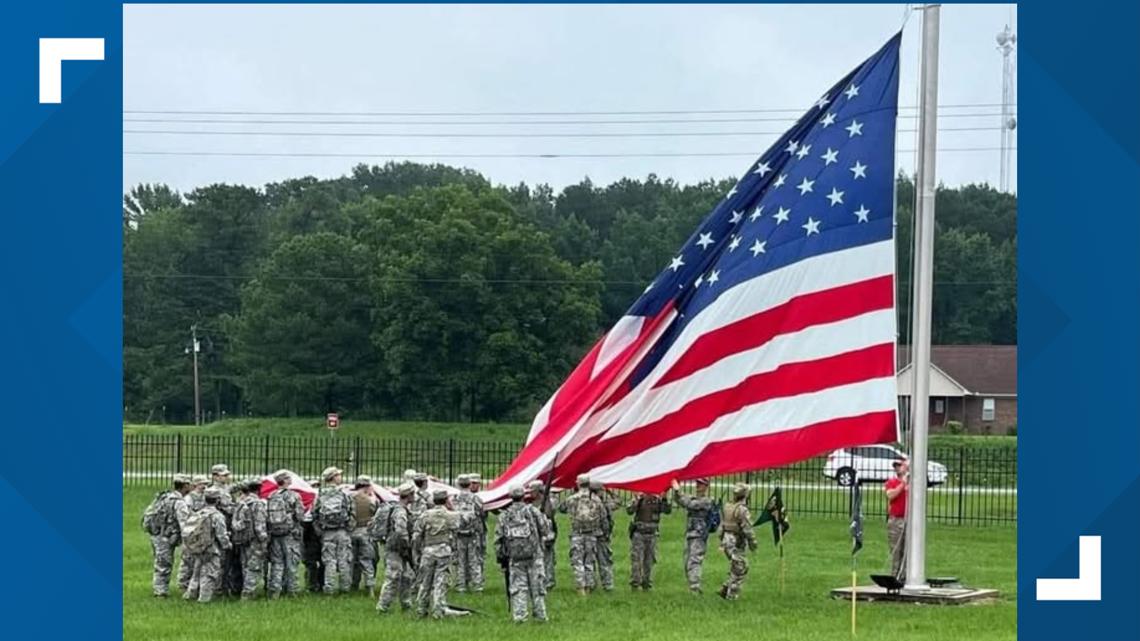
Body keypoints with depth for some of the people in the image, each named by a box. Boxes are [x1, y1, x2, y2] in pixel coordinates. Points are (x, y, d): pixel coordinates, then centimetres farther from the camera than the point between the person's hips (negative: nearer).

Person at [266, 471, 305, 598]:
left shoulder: (271, 497, 4)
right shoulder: (293, 496, -10)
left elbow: (266, 516, 7)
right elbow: (300, 515, -9)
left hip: (274, 534, 4)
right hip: (290, 533, -4)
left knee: (276, 562, 8)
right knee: (291, 562, 4)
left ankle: (274, 589, 2)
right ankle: (291, 589, 7)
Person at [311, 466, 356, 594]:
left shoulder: (320, 496, 3)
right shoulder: (344, 494, -3)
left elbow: (315, 515, 3)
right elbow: (352, 513, -2)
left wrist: (319, 531, 10)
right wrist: (348, 525, 12)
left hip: (327, 533, 2)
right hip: (342, 531, -2)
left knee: (329, 560, 4)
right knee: (344, 560, 5)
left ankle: (329, 587, 1)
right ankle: (344, 587, 9)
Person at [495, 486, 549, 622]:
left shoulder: (504, 515, 6)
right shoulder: (532, 510, 1)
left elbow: (498, 538, 4)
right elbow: (545, 530, 1)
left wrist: (500, 556, 11)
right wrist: (540, 538, 22)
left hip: (514, 555, 1)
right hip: (533, 553, -1)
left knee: (517, 585, 4)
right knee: (537, 584, 6)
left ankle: (519, 615, -3)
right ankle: (540, 615, 9)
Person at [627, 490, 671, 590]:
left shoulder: (658, 500, 3)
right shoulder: (639, 499, -4)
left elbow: (667, 510, -10)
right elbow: (629, 510, -18)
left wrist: (664, 499, -23)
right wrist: (638, 500, -28)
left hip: (651, 534, 3)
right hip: (638, 534, -3)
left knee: (649, 560, 7)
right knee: (636, 560, -5)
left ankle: (646, 584, 16)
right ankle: (634, 583, -2)